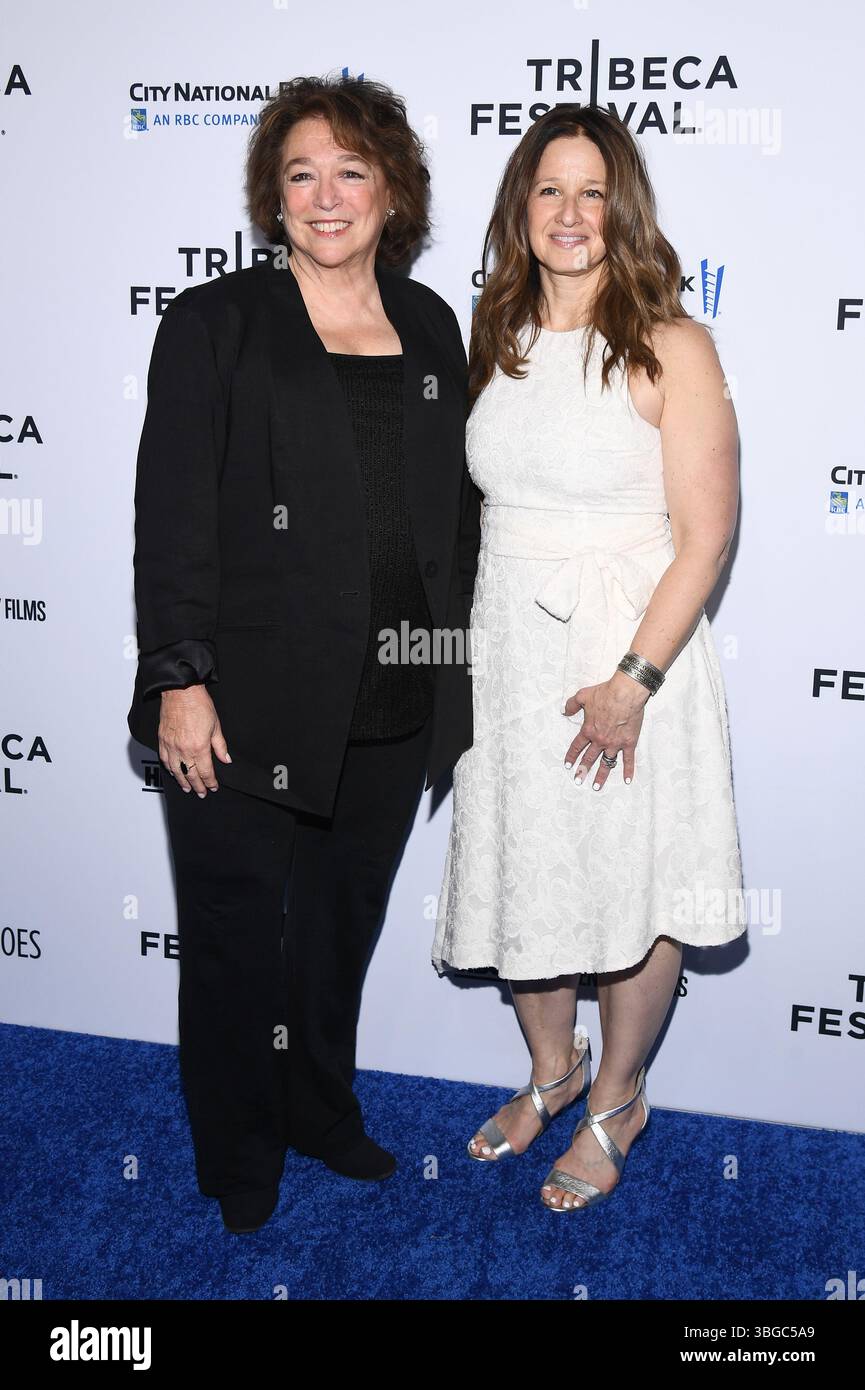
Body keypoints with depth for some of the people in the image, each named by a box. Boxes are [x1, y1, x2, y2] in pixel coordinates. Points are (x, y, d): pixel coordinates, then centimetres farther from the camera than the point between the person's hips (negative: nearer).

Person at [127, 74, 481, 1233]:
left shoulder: (430, 327, 10)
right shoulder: (214, 325, -3)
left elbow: (457, 506, 14)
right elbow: (171, 516, -9)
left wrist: (457, 661, 11)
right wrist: (179, 678, -15)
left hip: (394, 711, 5)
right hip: (250, 707, -4)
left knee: (345, 924, 18)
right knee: (241, 939, 8)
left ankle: (323, 1113, 42)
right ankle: (240, 1168, 30)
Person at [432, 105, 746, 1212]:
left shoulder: (671, 348, -10)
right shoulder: (495, 339, 7)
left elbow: (704, 536, -13)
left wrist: (635, 680, -19)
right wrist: (462, 651, 12)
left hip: (630, 655, -5)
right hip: (510, 650, 5)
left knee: (632, 886, 9)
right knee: (518, 872, 15)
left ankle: (617, 1099, 33)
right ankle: (551, 1066, 41)